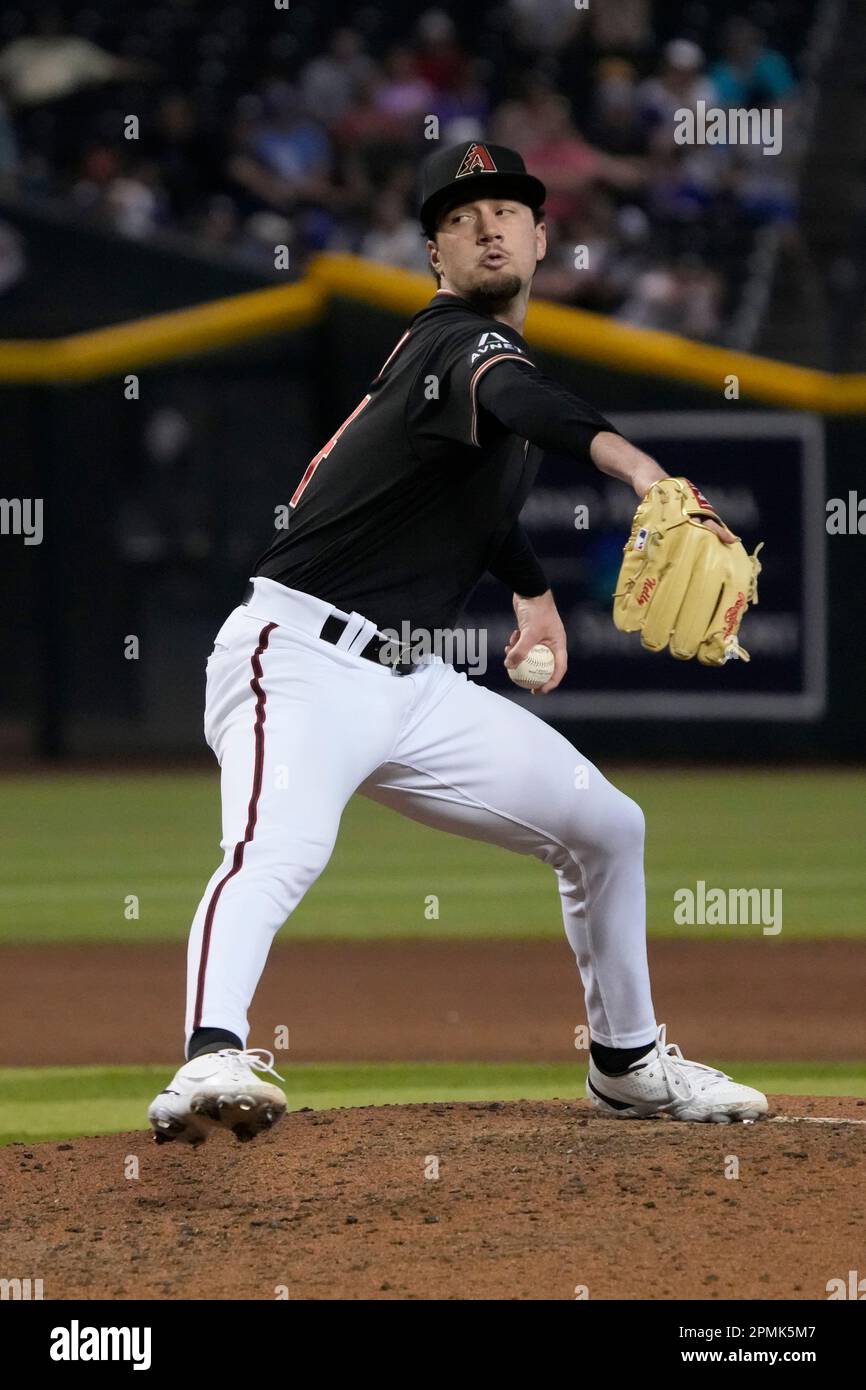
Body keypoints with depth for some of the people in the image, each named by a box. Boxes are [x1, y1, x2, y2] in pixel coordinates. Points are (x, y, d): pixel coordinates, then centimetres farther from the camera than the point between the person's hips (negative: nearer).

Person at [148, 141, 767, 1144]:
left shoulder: (484, 345, 17)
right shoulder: (460, 342, -12)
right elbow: (518, 401, -38)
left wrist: (532, 589, 28)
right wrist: (637, 467, -56)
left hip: (414, 685, 10)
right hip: (301, 658, -10)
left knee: (605, 826, 13)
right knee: (281, 845, -37)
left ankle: (627, 1063, 30)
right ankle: (210, 1062, -57)